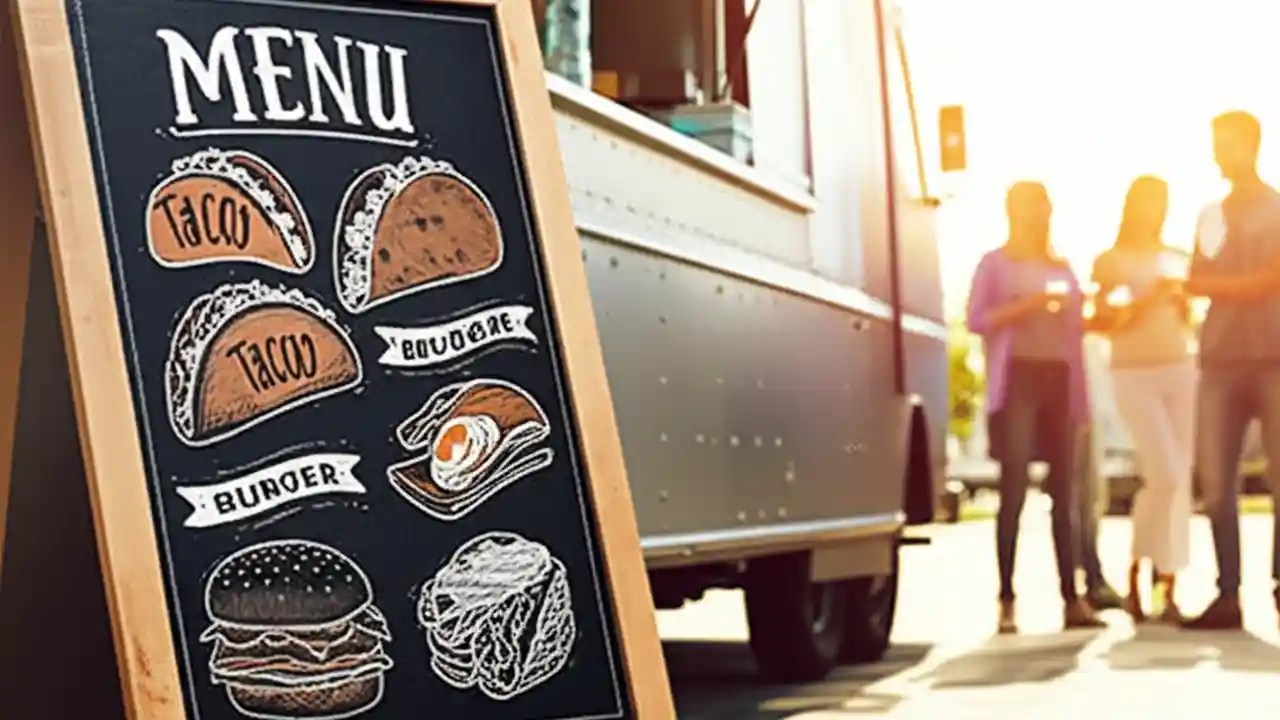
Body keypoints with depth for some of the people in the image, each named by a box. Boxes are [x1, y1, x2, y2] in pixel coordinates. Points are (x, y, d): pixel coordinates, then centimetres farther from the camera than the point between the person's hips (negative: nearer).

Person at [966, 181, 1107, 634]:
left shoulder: (1062, 270, 20)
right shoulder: (996, 263, 6)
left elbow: (1075, 330, 16)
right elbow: (977, 320, -4)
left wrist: (1081, 399, 7)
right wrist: (1025, 307, -16)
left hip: (1059, 379, 5)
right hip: (1017, 378, -5)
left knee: (1063, 493, 2)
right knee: (1014, 491, -8)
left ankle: (1072, 600, 3)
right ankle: (1007, 601, -7)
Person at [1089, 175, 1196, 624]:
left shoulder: (1176, 259, 16)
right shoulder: (1110, 261, 3)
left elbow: (1189, 320, 18)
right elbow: (1103, 321, -4)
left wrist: (1181, 298, -2)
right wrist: (1147, 300, -13)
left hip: (1181, 371, 5)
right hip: (1135, 375, -5)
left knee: (1181, 478, -1)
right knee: (1164, 474, -15)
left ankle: (1167, 587, 3)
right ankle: (1136, 573, 0)